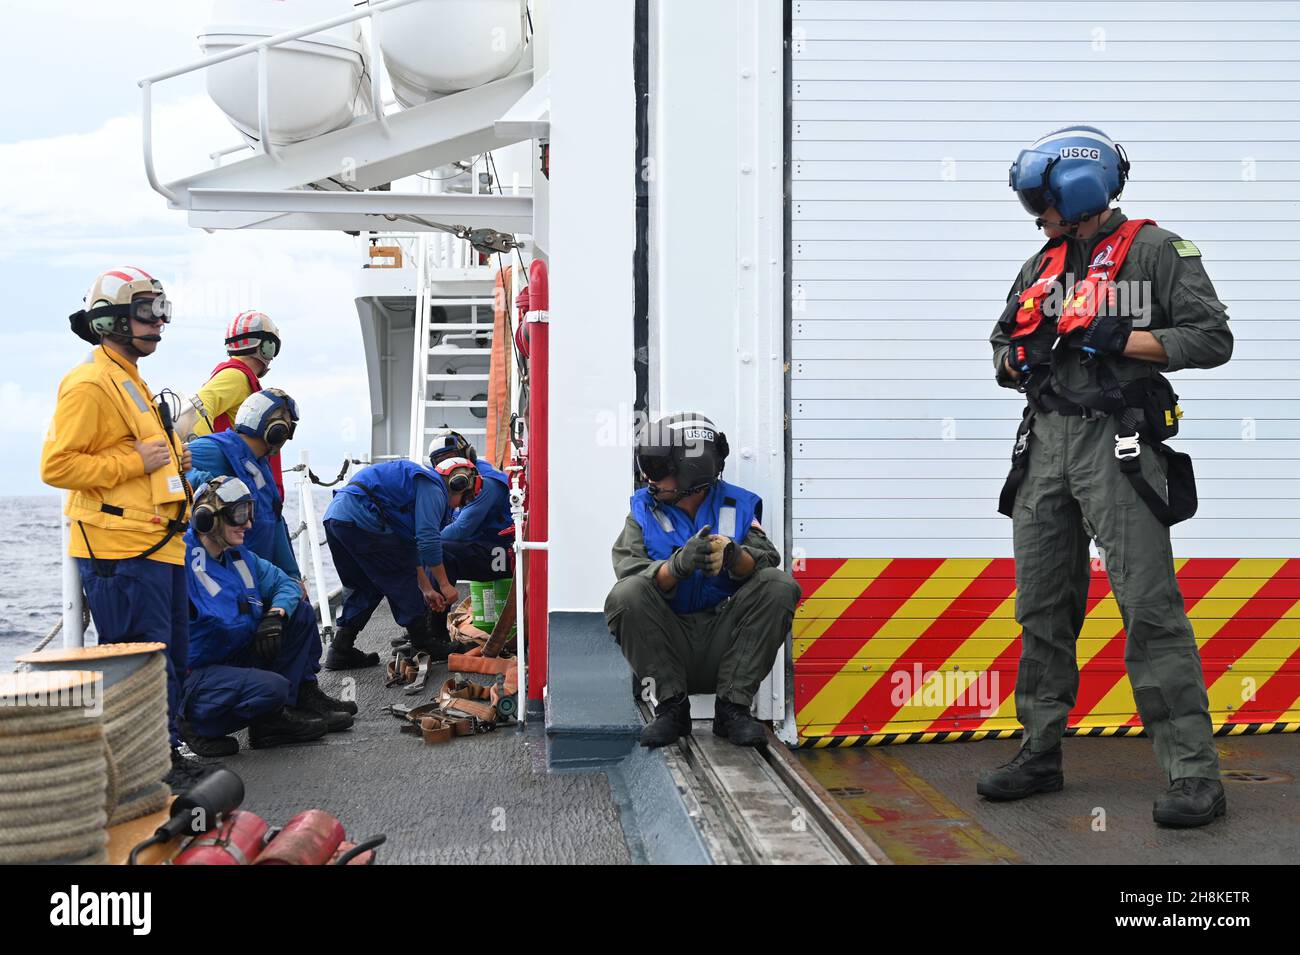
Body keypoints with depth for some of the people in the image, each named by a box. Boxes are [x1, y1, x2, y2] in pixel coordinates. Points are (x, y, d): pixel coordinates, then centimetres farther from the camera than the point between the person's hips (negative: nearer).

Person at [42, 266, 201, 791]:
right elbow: (56, 466, -19)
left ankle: (164, 752, 25)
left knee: (171, 654, 15)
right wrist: (135, 463, -19)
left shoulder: (130, 381, 21)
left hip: (158, 542, 11)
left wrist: (171, 461, 15)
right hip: (120, 550, -11)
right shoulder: (89, 384, -13)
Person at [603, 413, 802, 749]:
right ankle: (672, 707, -15)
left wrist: (734, 556, -34)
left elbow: (767, 562, -11)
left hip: (724, 643, 1)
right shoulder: (644, 510, 4)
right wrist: (679, 564, -32)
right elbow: (630, 571, -13)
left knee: (779, 586, -22)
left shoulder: (739, 506, 6)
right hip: (669, 643, 0)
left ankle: (733, 707, -16)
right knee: (625, 594, -27)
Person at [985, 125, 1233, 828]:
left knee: (1149, 606, -11)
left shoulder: (1154, 251, -1)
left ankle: (1193, 774, -7)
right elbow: (1001, 347, 24)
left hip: (1119, 445, -7)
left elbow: (1212, 339, -7)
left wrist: (1116, 339, -15)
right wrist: (1021, 356, 0)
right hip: (1045, 445, 7)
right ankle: (1040, 756, 21)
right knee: (1042, 609, 10)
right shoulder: (1041, 266, 18)